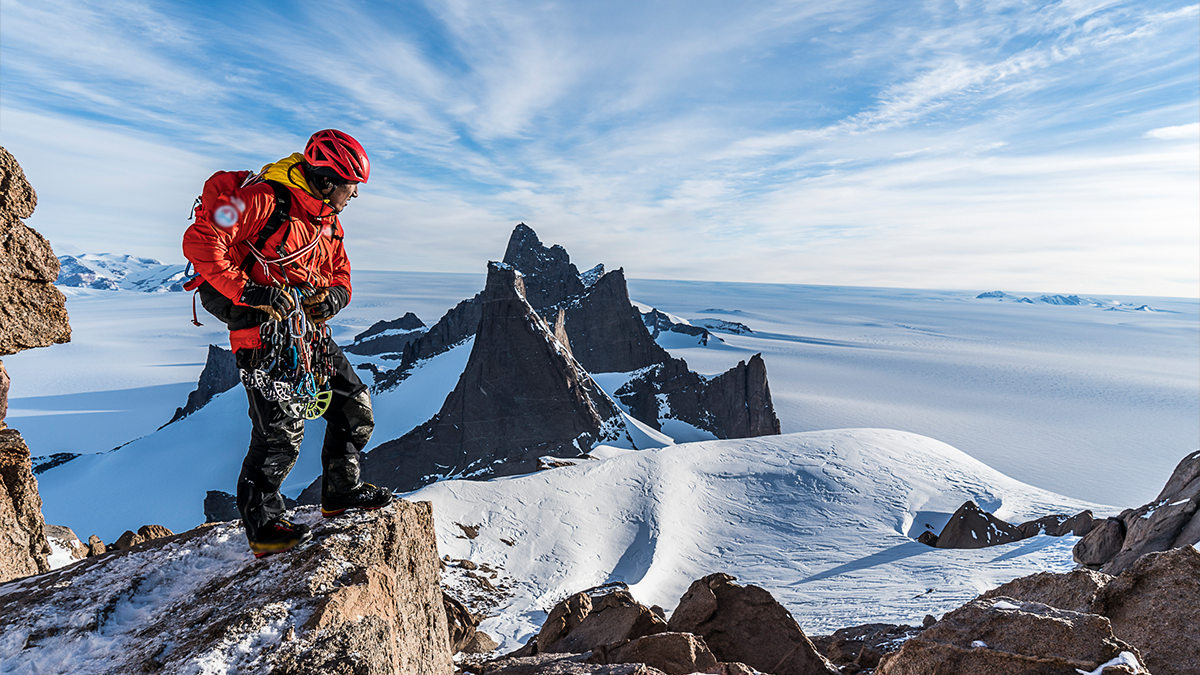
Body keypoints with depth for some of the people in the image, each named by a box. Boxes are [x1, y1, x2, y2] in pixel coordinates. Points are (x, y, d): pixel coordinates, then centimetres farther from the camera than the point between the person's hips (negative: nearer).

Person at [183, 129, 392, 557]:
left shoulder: (328, 222, 14)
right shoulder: (263, 200, -13)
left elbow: (339, 276, 20)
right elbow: (200, 241, -19)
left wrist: (331, 296, -3)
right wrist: (249, 291, -24)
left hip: (308, 328, 9)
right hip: (263, 332, -8)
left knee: (355, 407, 7)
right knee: (282, 427, -12)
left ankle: (340, 492, 25)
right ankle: (261, 525, 8)